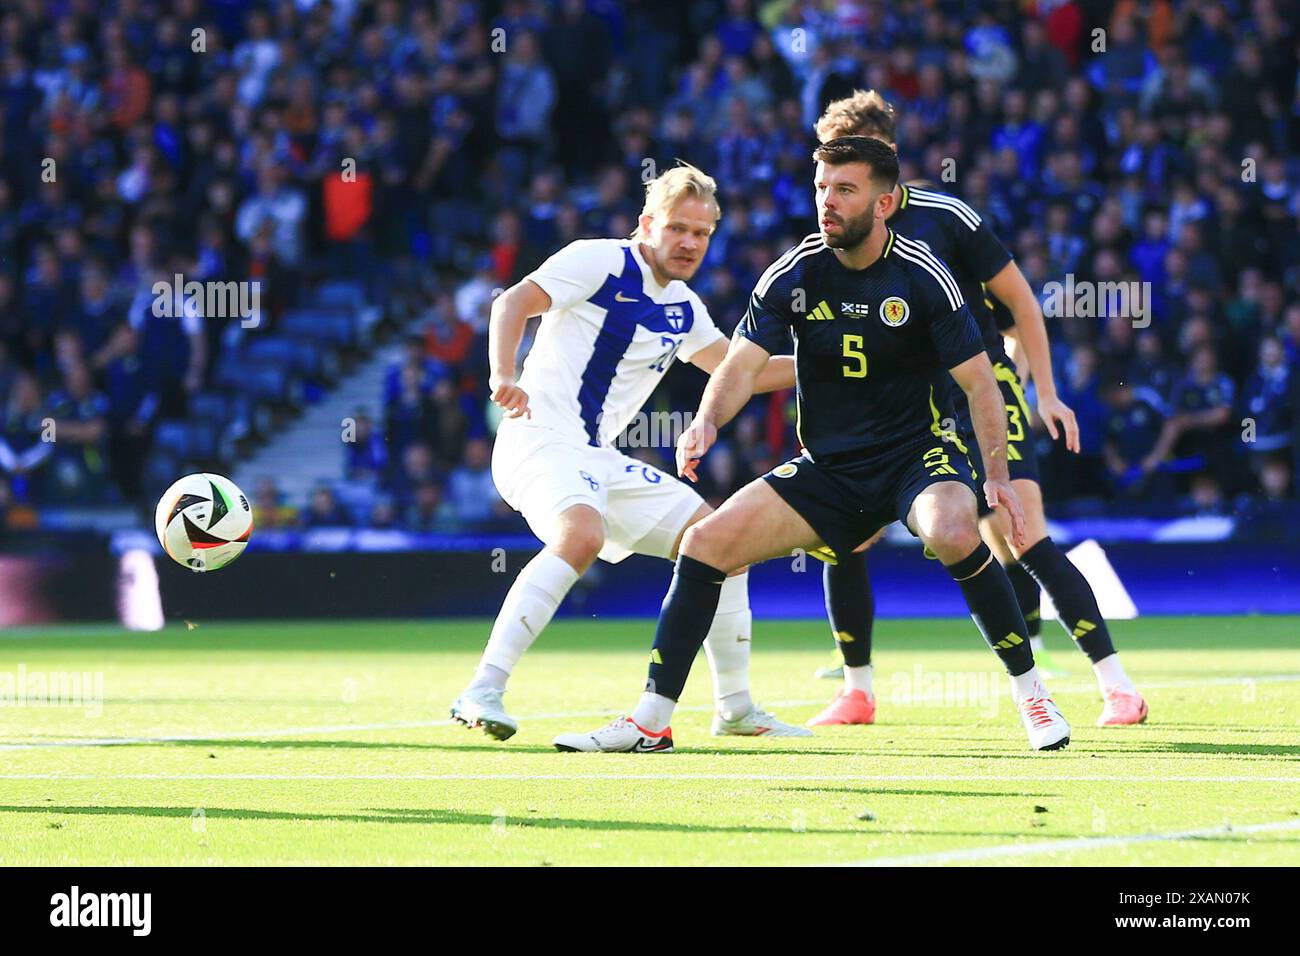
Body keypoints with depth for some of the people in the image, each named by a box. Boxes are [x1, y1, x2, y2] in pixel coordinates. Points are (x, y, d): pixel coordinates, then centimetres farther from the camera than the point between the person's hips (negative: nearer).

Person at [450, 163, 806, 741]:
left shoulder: (682, 308, 17)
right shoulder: (600, 262, -6)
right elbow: (514, 302, -16)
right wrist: (504, 377, -32)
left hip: (600, 459, 9)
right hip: (542, 438, -9)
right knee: (582, 535, -37)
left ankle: (735, 709, 19)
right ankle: (482, 693, -39)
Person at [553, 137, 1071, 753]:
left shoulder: (922, 277, -11)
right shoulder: (794, 275, -3)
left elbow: (978, 380, -8)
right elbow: (743, 363, -8)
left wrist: (997, 476, -18)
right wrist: (706, 422, -29)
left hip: (918, 455, -4)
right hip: (826, 466, 4)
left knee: (954, 533, -37)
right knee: (706, 541, -10)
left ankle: (1029, 691, -20)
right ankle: (650, 722, -3)